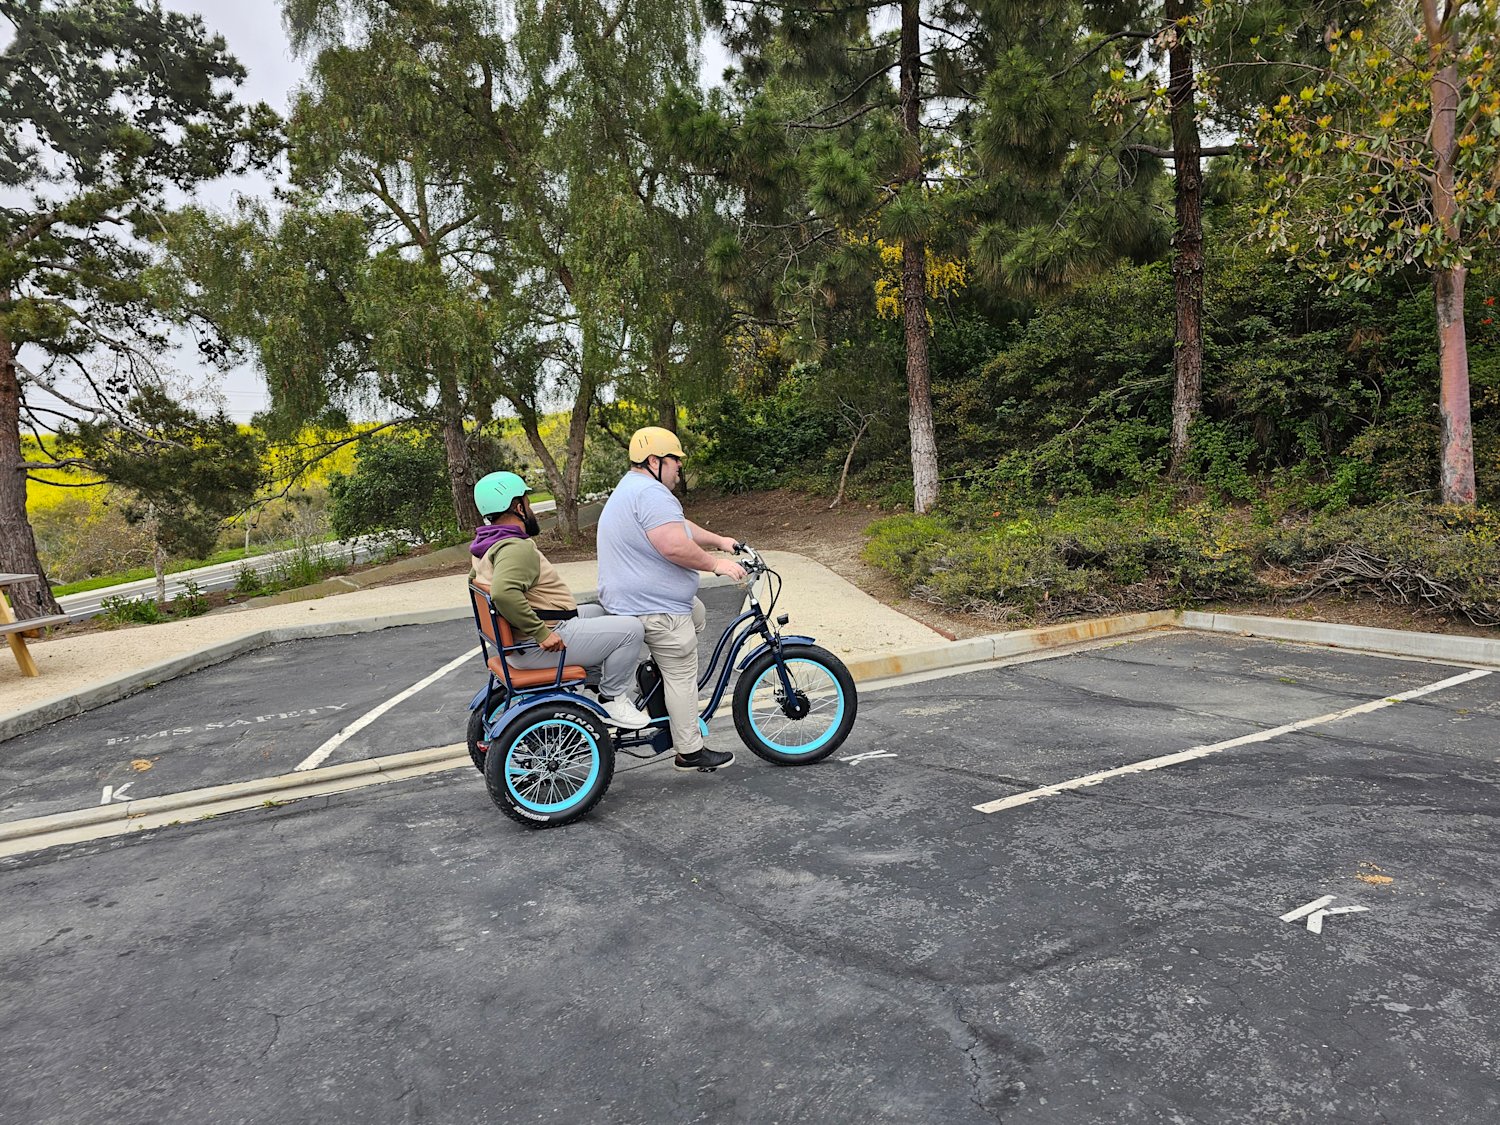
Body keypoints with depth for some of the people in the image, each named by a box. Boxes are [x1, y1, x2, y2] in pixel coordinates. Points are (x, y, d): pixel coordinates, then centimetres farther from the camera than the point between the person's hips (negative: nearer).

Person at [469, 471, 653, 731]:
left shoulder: (487, 545, 10)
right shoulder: (517, 548, -23)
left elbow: (474, 577, 29)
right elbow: (504, 593, -41)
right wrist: (541, 631, -32)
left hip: (521, 640, 11)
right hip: (539, 649, -11)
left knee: (599, 612, 28)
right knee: (631, 629, -11)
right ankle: (613, 700, 1)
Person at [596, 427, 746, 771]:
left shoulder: (632, 487, 16)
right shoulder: (651, 493, -21)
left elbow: (679, 525, 22)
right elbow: (676, 546, -30)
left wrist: (719, 540, 16)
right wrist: (717, 564, -18)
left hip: (627, 598, 11)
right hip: (655, 608, -11)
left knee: (697, 613, 28)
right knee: (683, 676, -1)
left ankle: (656, 673, 24)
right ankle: (691, 752, 9)